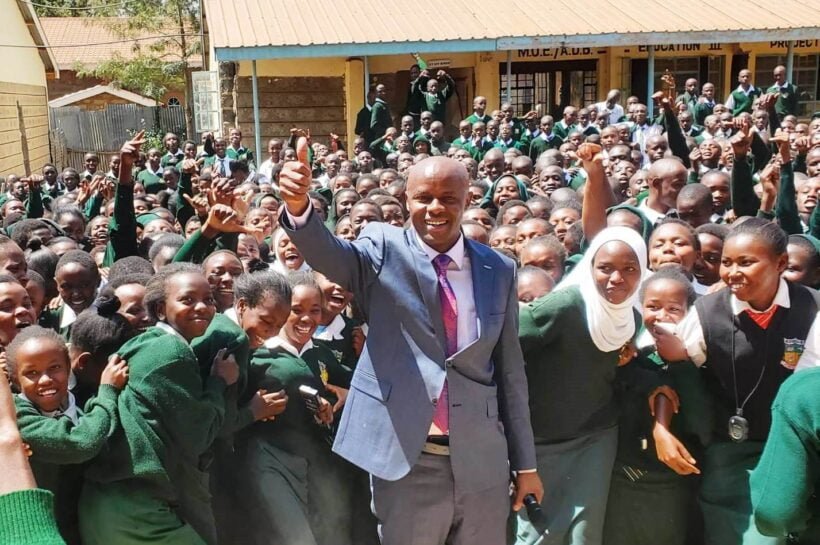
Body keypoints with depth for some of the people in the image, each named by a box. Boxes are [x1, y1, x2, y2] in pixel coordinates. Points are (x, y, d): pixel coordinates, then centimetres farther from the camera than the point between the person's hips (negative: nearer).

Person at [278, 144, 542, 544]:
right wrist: (298, 206, -45)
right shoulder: (385, 249, -3)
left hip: (482, 463, 3)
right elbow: (331, 256, -24)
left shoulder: (498, 271, 4)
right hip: (406, 460, -2)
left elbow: (509, 369, 8)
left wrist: (525, 462, 10)